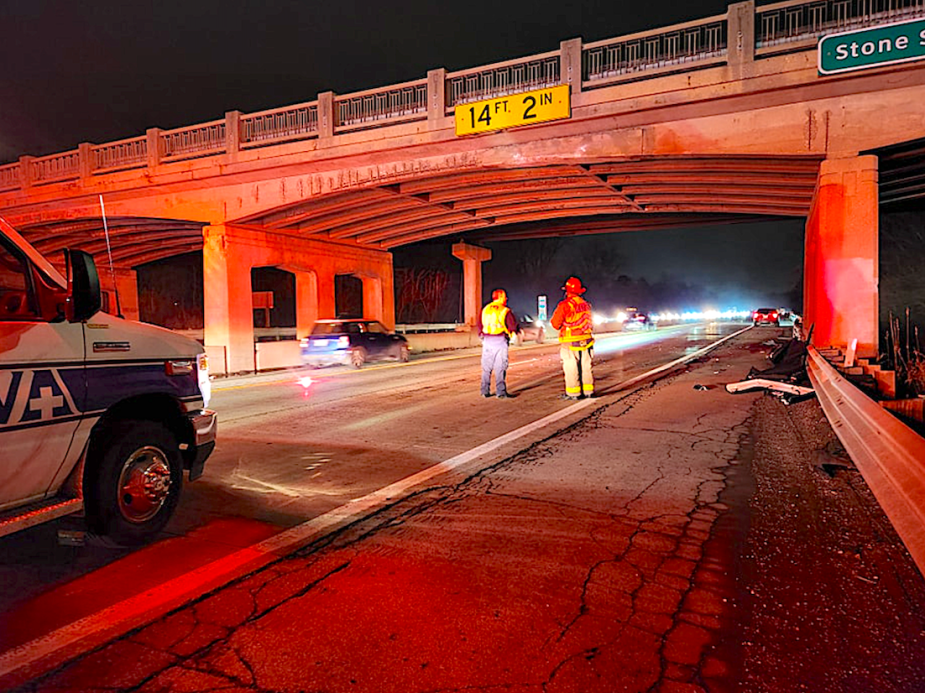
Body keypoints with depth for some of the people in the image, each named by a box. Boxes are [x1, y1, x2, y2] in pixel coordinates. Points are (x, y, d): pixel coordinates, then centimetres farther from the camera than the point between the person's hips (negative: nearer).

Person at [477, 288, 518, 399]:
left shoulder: (485, 309, 11)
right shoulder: (505, 311, -4)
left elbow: (480, 325, 12)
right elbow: (513, 325, -8)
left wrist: (481, 336, 19)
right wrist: (512, 332, 11)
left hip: (487, 341, 5)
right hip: (500, 341, -4)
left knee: (486, 368, 10)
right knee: (500, 368, -2)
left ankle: (485, 391, 12)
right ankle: (501, 392, -3)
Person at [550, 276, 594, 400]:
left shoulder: (564, 305, -13)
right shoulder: (585, 304, 7)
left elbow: (555, 324, -10)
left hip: (570, 342, -6)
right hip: (586, 340, 6)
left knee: (571, 367, 0)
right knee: (586, 366, 11)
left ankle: (573, 393, 2)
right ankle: (588, 391, 18)